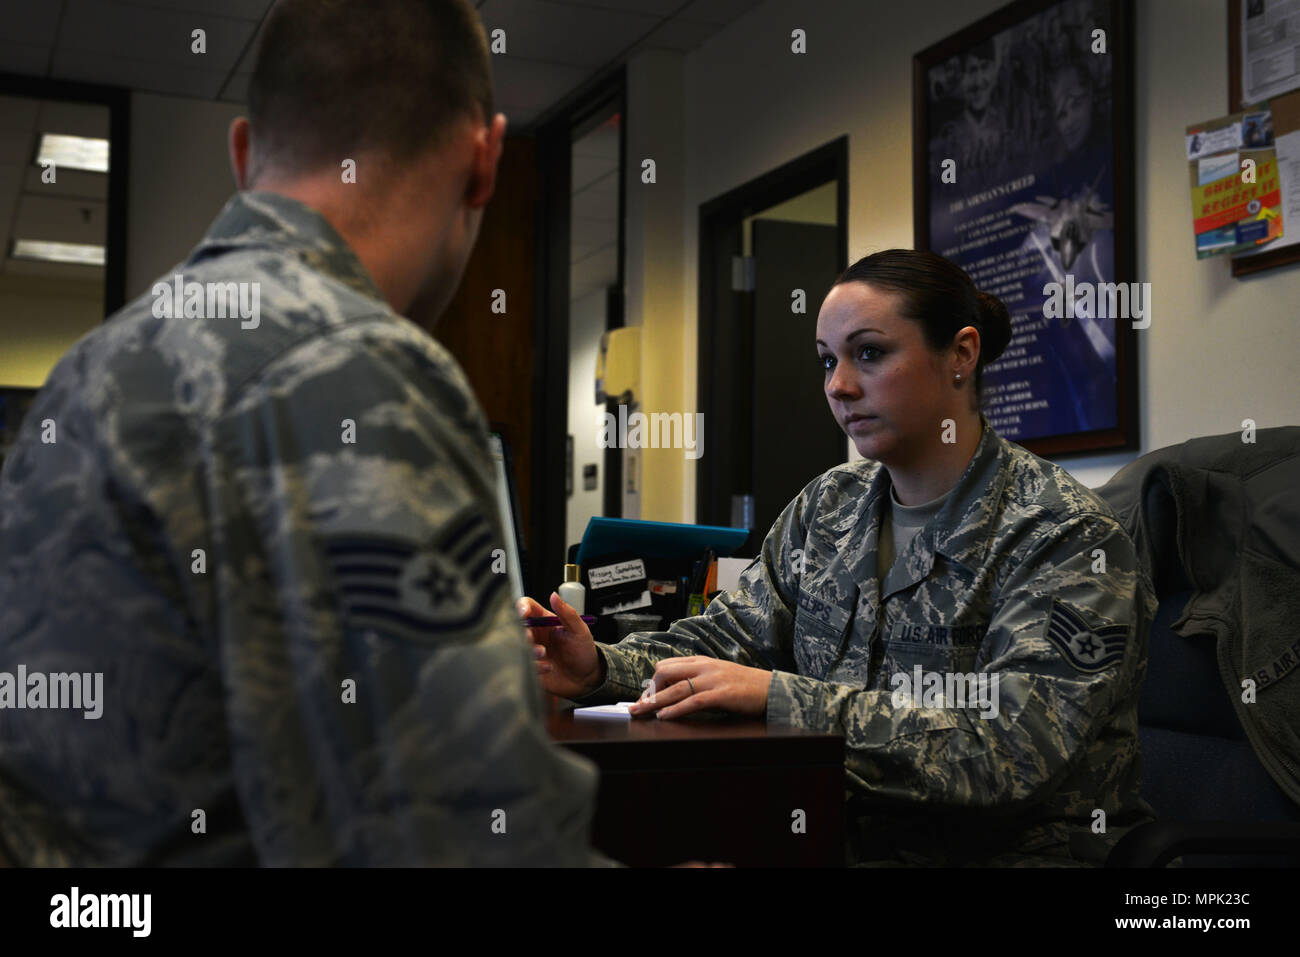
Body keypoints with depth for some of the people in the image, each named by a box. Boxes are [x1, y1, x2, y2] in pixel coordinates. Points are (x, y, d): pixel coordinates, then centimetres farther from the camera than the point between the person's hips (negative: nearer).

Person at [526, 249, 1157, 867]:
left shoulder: (1066, 538, -14)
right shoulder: (827, 507, 9)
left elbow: (1016, 745, -24)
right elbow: (729, 634, 10)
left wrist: (778, 697, -29)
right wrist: (603, 668, -11)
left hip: (1005, 849, -6)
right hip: (839, 838, 6)